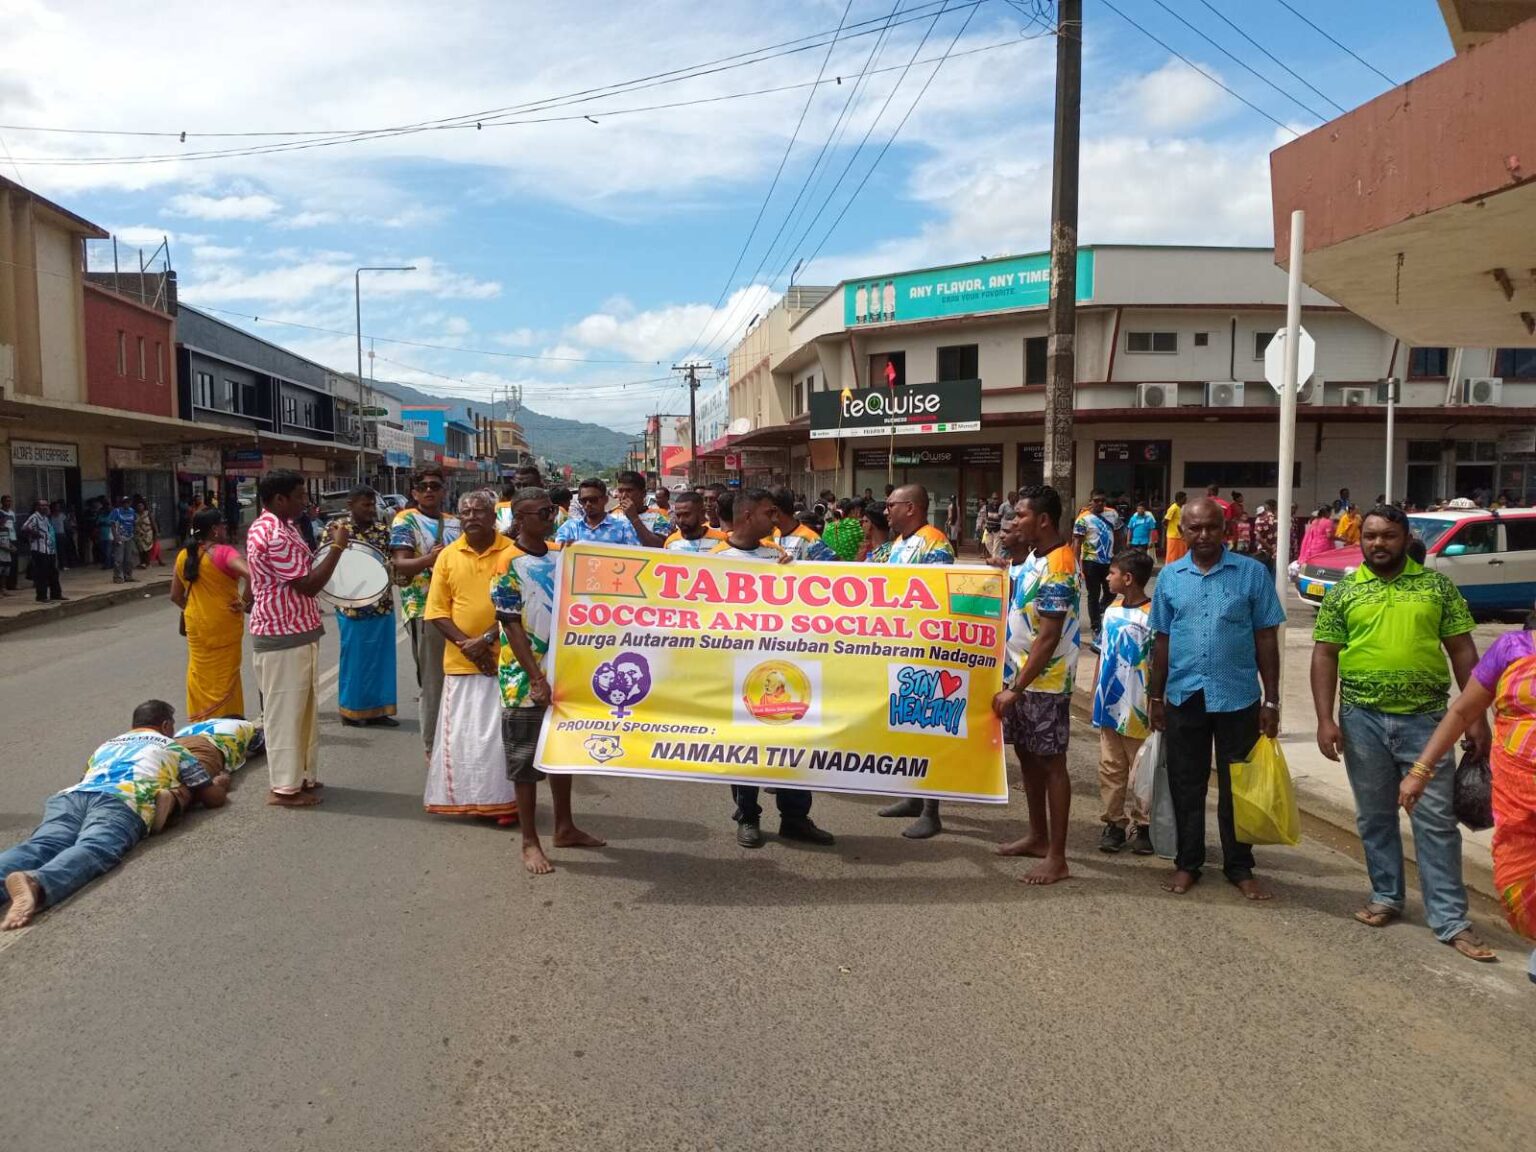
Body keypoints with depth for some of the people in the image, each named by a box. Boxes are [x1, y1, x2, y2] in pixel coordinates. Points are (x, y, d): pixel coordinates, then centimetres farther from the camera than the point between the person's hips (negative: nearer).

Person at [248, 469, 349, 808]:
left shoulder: (275, 528, 13)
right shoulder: (275, 535, -21)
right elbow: (309, 584, -23)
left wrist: (331, 546, 11)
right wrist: (337, 547, -16)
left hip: (294, 632, 11)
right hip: (284, 637, -11)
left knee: (301, 709, 17)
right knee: (285, 711, -2)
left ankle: (300, 775, 27)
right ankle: (284, 787, 7)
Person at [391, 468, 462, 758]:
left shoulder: (455, 523, 16)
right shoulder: (405, 521, -2)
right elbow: (400, 564, -14)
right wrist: (429, 559, -32)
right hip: (425, 611, -6)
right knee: (433, 682, -2)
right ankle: (433, 747, 9)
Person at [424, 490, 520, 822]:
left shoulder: (513, 552, -4)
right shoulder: (448, 556, 4)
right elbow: (437, 611, 3)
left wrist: (488, 639, -14)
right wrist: (466, 644, -9)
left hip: (504, 658, -2)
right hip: (461, 660, 3)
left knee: (502, 731, 1)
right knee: (461, 732, 7)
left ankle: (504, 800, 11)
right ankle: (465, 798, 19)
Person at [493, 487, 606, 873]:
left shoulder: (561, 555, 7)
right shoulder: (509, 564, -12)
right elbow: (512, 626, -14)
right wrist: (536, 679, -19)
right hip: (526, 680, -7)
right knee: (526, 761, 3)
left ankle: (564, 827, 30)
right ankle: (529, 842, 13)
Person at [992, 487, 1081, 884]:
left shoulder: (1057, 568, -21)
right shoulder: (1032, 555, 7)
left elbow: (1048, 638, -23)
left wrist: (1016, 689, -21)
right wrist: (1010, 555, 6)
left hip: (1043, 683, -9)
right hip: (1018, 673, 9)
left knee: (1051, 764, -1)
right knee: (1027, 756, 17)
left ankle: (1057, 858, 7)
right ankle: (1037, 837, 31)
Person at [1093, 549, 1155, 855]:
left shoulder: (1152, 616, -13)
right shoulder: (1111, 611, 7)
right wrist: (1095, 695, 13)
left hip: (1137, 709, -6)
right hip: (1109, 705, 6)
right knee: (1110, 768, 11)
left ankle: (1143, 825, 17)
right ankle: (1114, 822, 20)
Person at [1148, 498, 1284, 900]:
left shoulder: (1252, 573, -3)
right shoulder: (1170, 576, 4)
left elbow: (1266, 639, -1)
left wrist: (1271, 700, -3)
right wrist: (1155, 696, 9)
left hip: (1239, 698, -2)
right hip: (1184, 697, 2)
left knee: (1236, 787, 8)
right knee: (1186, 785, 11)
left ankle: (1239, 867, 23)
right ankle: (1187, 863, 24)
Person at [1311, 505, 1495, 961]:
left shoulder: (1437, 586, 2)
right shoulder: (1342, 592, 3)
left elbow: (1462, 650, 3)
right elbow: (1324, 656, 2)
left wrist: (1477, 716, -2)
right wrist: (1325, 719, -6)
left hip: (1426, 718, -1)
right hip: (1363, 719, 1)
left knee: (1436, 820, 2)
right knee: (1374, 816, 12)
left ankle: (1450, 920, 9)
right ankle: (1386, 896, 28)